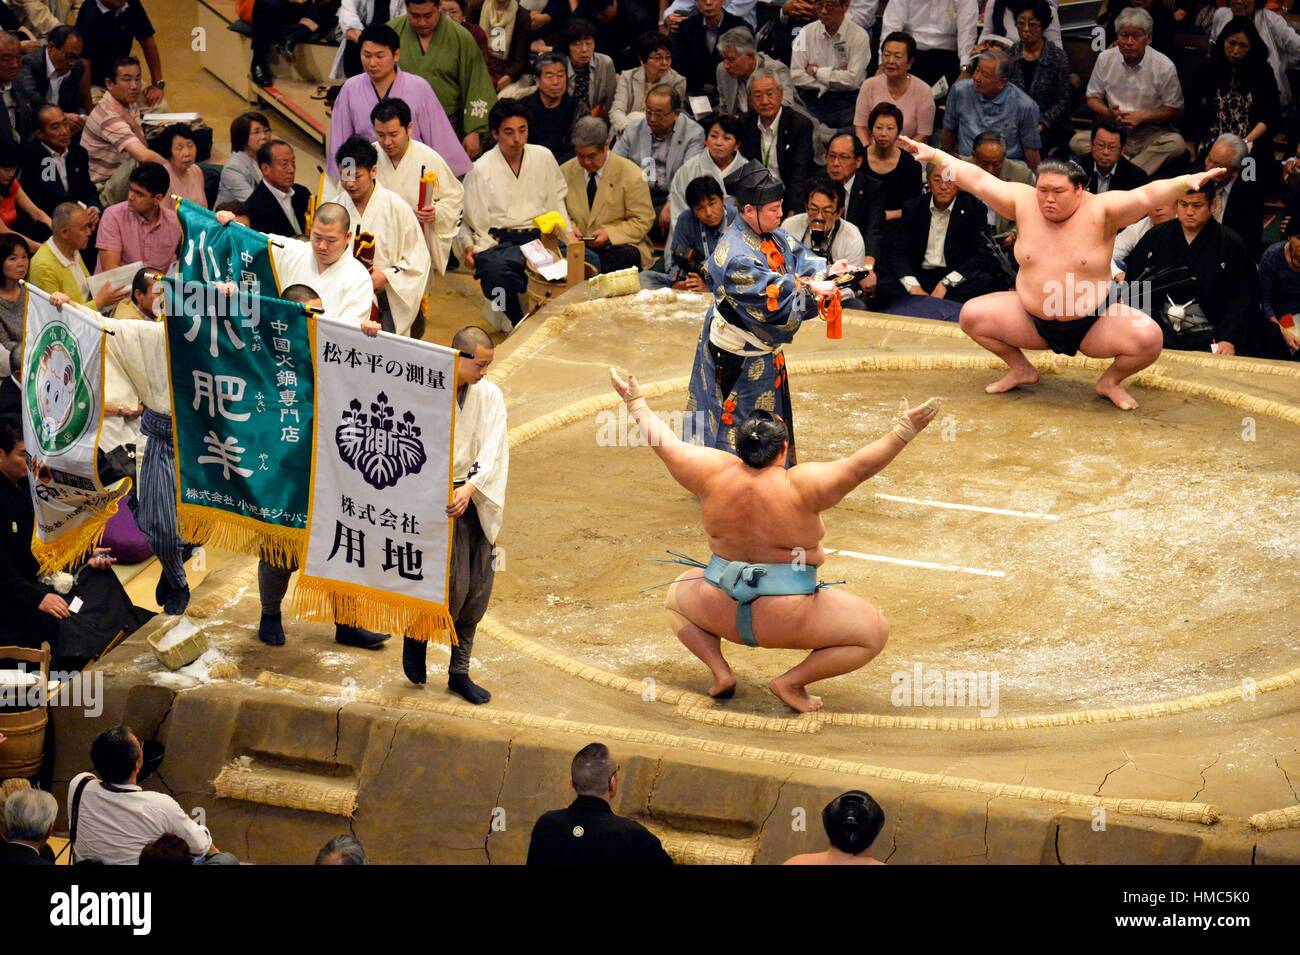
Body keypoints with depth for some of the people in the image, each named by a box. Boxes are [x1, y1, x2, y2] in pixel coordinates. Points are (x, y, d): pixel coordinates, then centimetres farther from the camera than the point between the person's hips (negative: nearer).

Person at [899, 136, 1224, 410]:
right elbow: (978, 180, -2)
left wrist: (1186, 182, -46)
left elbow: (1147, 195, -29)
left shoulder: (1100, 211, -17)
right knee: (971, 315, -12)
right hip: (1032, 320, 3)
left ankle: (1111, 381, 7)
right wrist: (934, 155, -5)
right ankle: (1020, 369, 14)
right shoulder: (1023, 202, -7)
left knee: (1149, 338, -27)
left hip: (1093, 324, -3)